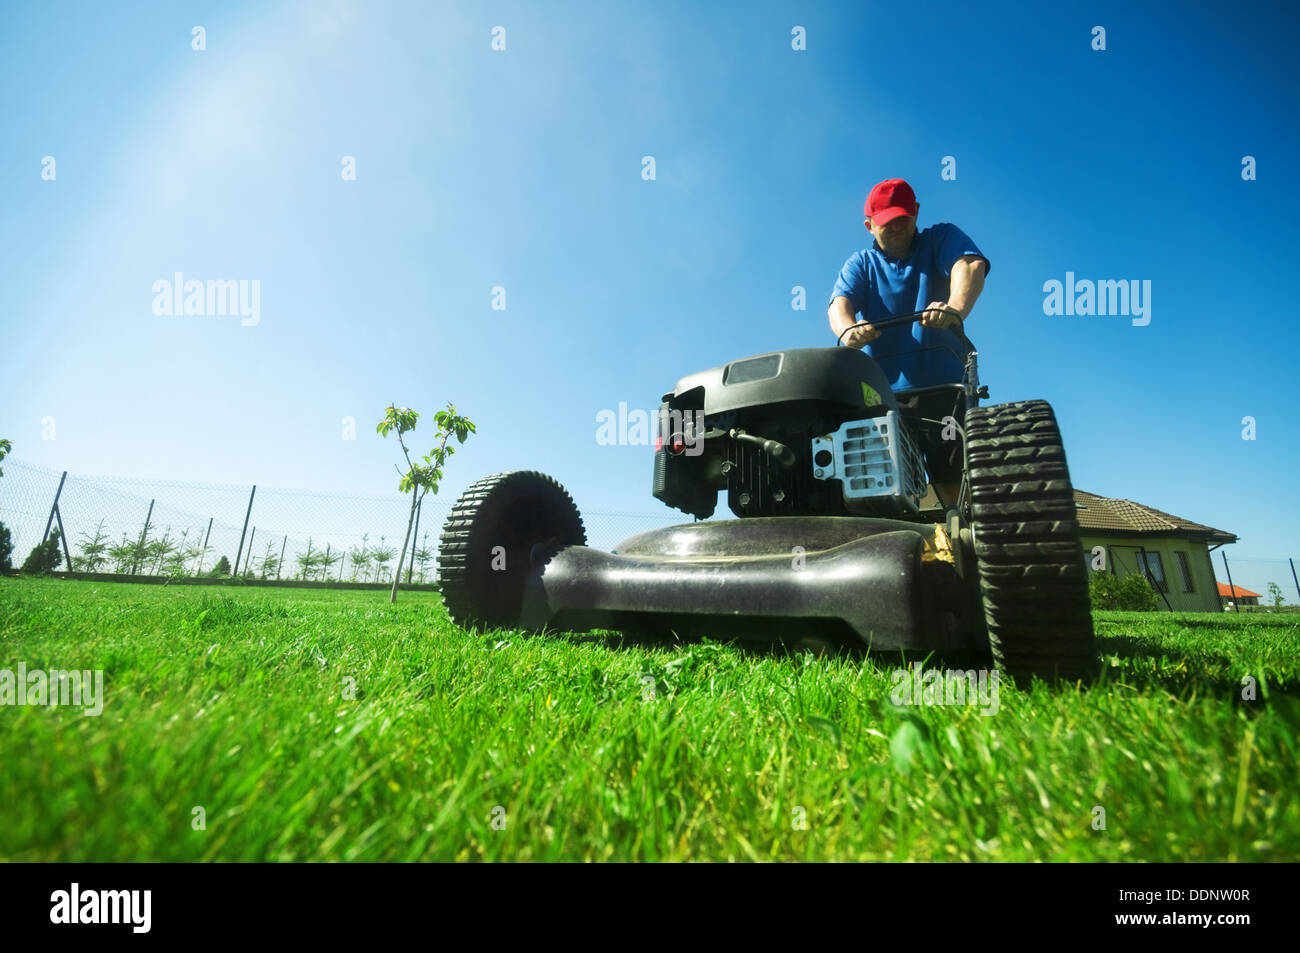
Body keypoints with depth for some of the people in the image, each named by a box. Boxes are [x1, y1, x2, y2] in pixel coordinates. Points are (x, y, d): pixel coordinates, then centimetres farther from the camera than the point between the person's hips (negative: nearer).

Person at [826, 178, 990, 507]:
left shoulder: (941, 239, 13)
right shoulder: (860, 264, 16)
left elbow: (970, 264, -9)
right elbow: (839, 304, -5)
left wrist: (956, 307, -33)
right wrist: (849, 329, -30)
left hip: (943, 386, -1)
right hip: (884, 393, 1)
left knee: (955, 484, -7)